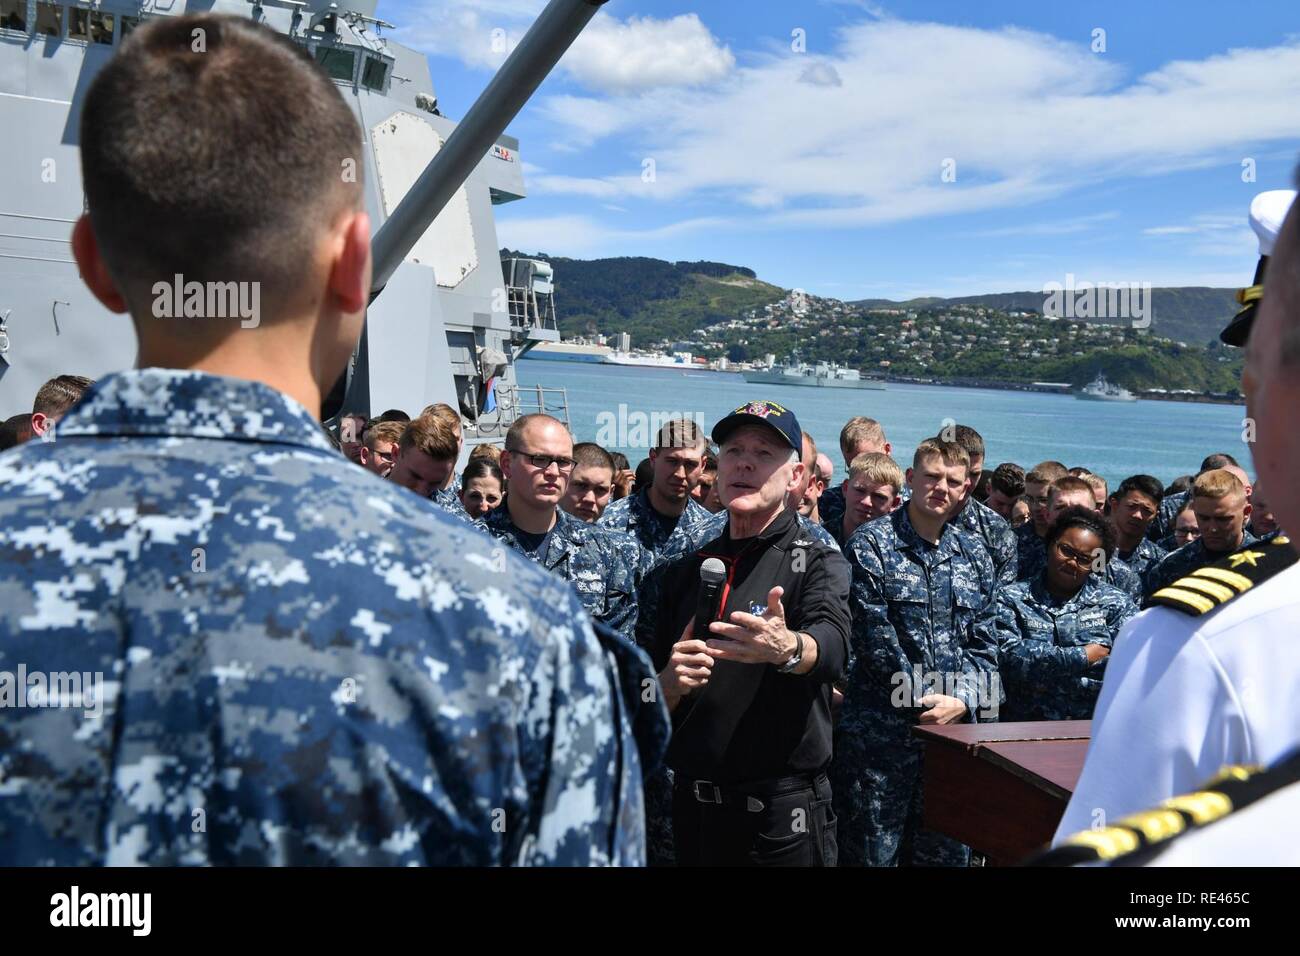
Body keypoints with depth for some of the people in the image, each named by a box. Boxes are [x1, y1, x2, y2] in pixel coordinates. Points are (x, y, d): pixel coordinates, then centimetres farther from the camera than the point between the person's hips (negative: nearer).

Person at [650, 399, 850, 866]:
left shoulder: (817, 562, -6)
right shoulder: (685, 571, 8)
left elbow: (832, 646, -27)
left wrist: (786, 649, -49)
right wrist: (672, 683, -13)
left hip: (783, 812, -4)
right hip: (693, 806, 4)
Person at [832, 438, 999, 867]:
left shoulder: (975, 554, 12)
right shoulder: (871, 544, -4)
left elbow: (983, 642, 8)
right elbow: (873, 636, -11)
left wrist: (963, 701, -8)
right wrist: (928, 698, -13)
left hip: (957, 729, 5)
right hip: (880, 731, -4)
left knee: (947, 851, 12)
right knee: (871, 851, 3)